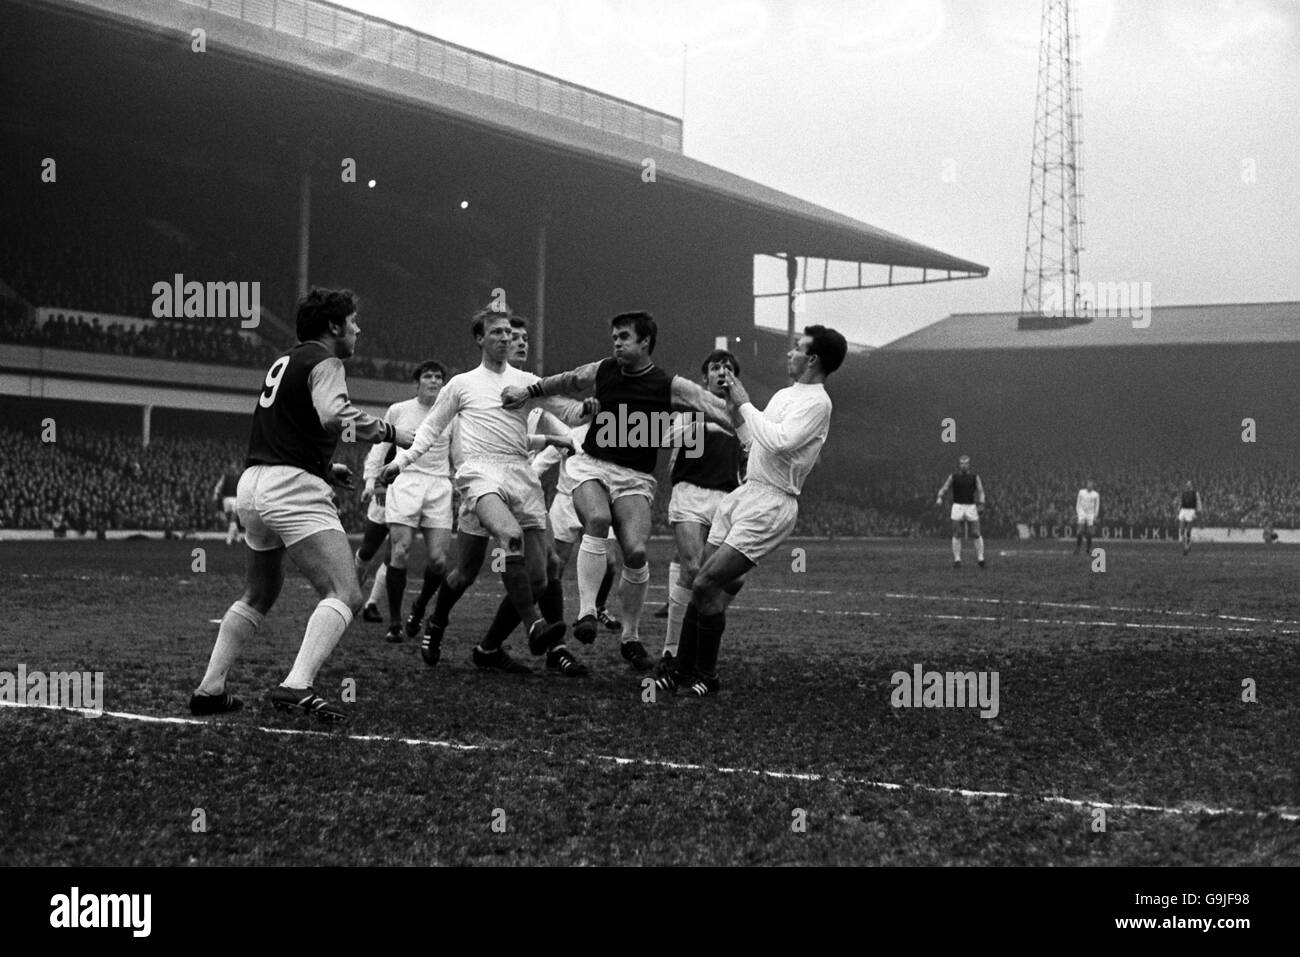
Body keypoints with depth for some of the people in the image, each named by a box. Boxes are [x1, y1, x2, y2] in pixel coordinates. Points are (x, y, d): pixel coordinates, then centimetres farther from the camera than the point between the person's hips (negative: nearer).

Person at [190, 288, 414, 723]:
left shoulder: (284, 361, 23)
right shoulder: (323, 361, -5)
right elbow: (335, 415, -25)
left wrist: (325, 466, 27)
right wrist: (391, 432, -14)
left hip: (254, 482, 10)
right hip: (292, 488, -10)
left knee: (259, 595, 23)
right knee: (345, 595, -15)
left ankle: (209, 689, 21)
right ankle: (297, 687, -31)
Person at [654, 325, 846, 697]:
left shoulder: (815, 402, -10)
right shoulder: (785, 395, 19)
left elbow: (778, 441, -26)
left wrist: (745, 404, -16)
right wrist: (735, 408, 15)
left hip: (770, 503, -9)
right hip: (743, 494, 9)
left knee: (707, 586, -14)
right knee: (701, 585, 4)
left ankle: (706, 677, -1)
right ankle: (682, 672, 12)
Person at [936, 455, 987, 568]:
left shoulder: (974, 477, 4)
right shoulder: (953, 477, 5)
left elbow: (980, 491, 0)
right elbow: (944, 489, 4)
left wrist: (981, 504, -17)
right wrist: (940, 497, -16)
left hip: (971, 507, 0)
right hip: (957, 507, 0)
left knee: (976, 534, -1)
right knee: (956, 534, -2)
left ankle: (980, 559, 7)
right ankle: (957, 560, 2)